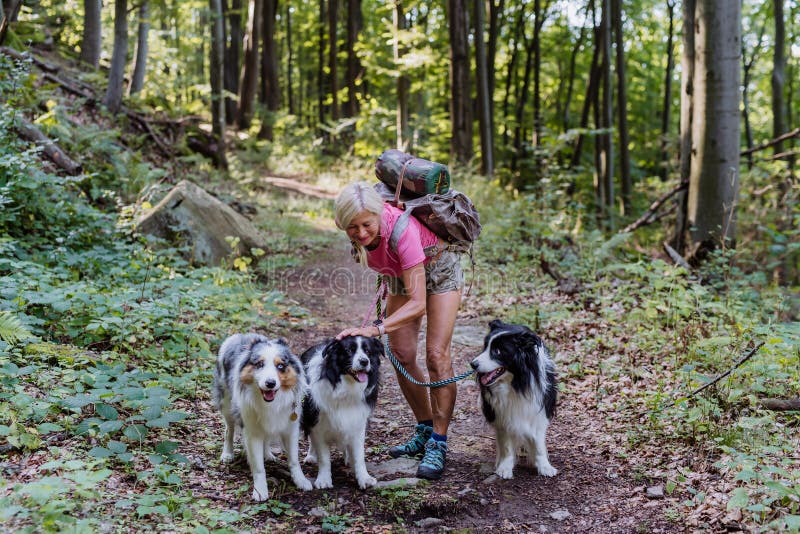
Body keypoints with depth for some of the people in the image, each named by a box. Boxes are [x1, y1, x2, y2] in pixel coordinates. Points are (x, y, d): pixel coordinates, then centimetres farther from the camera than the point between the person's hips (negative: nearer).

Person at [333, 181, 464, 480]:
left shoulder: (401, 229, -43)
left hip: (438, 268, -6)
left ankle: (438, 445, -9)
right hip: (399, 273, 6)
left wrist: (375, 329, -58)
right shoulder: (354, 224, -27)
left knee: (436, 355, -14)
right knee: (401, 355, 0)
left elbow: (418, 303, -45)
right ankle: (425, 431, 15)